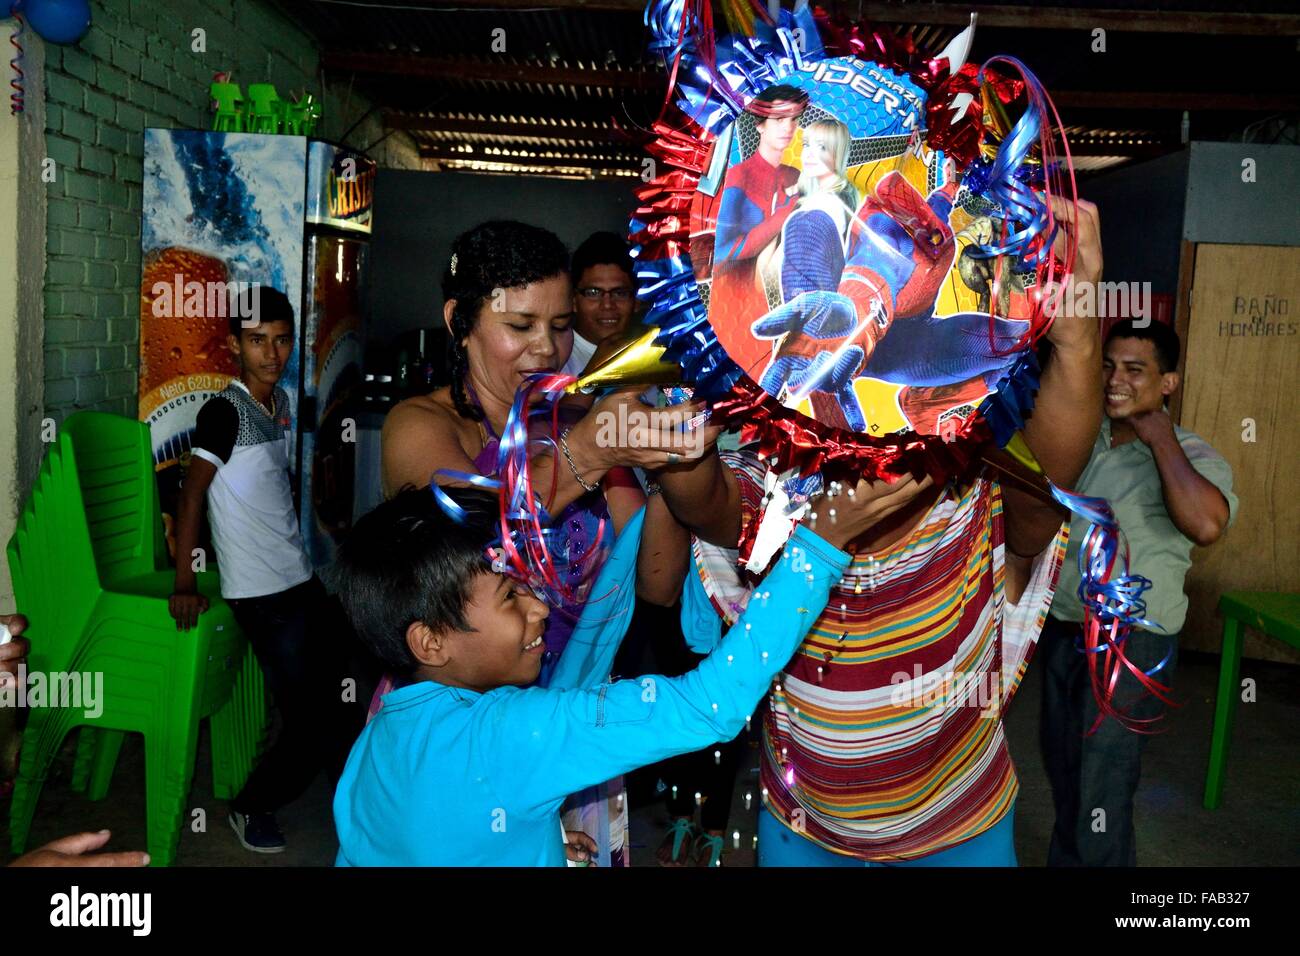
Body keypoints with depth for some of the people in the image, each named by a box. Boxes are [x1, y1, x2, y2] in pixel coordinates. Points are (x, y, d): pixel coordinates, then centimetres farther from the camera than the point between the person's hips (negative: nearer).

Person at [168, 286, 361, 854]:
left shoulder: (280, 399, 8)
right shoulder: (224, 411, -15)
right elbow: (191, 495, -15)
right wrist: (184, 584, -16)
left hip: (301, 577, 8)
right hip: (261, 593, -7)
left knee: (336, 698, 16)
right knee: (310, 719, -4)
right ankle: (253, 808, 18)